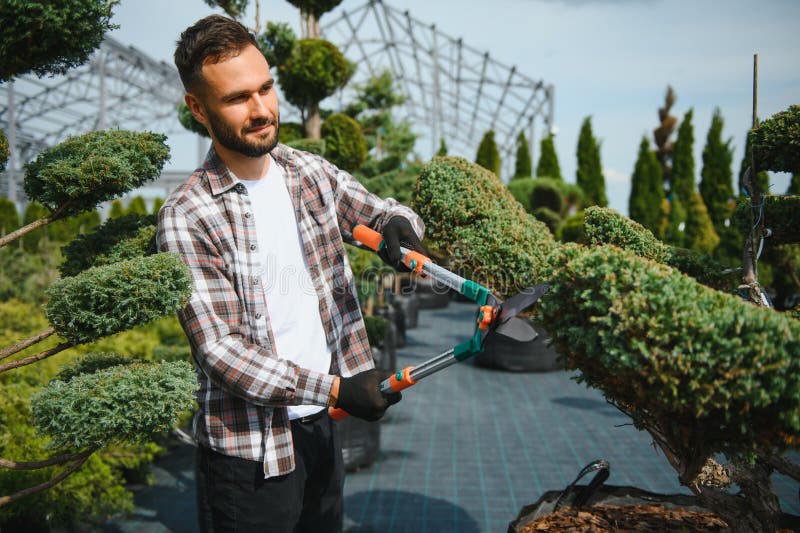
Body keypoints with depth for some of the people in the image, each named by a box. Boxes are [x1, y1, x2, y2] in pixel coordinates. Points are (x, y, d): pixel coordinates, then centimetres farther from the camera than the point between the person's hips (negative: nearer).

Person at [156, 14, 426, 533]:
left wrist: (399, 226, -12)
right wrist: (334, 388, -22)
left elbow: (386, 211, 13)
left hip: (323, 425, 6)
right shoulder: (187, 218, -16)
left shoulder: (313, 173, 2)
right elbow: (220, 350, -19)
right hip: (250, 447, -5)